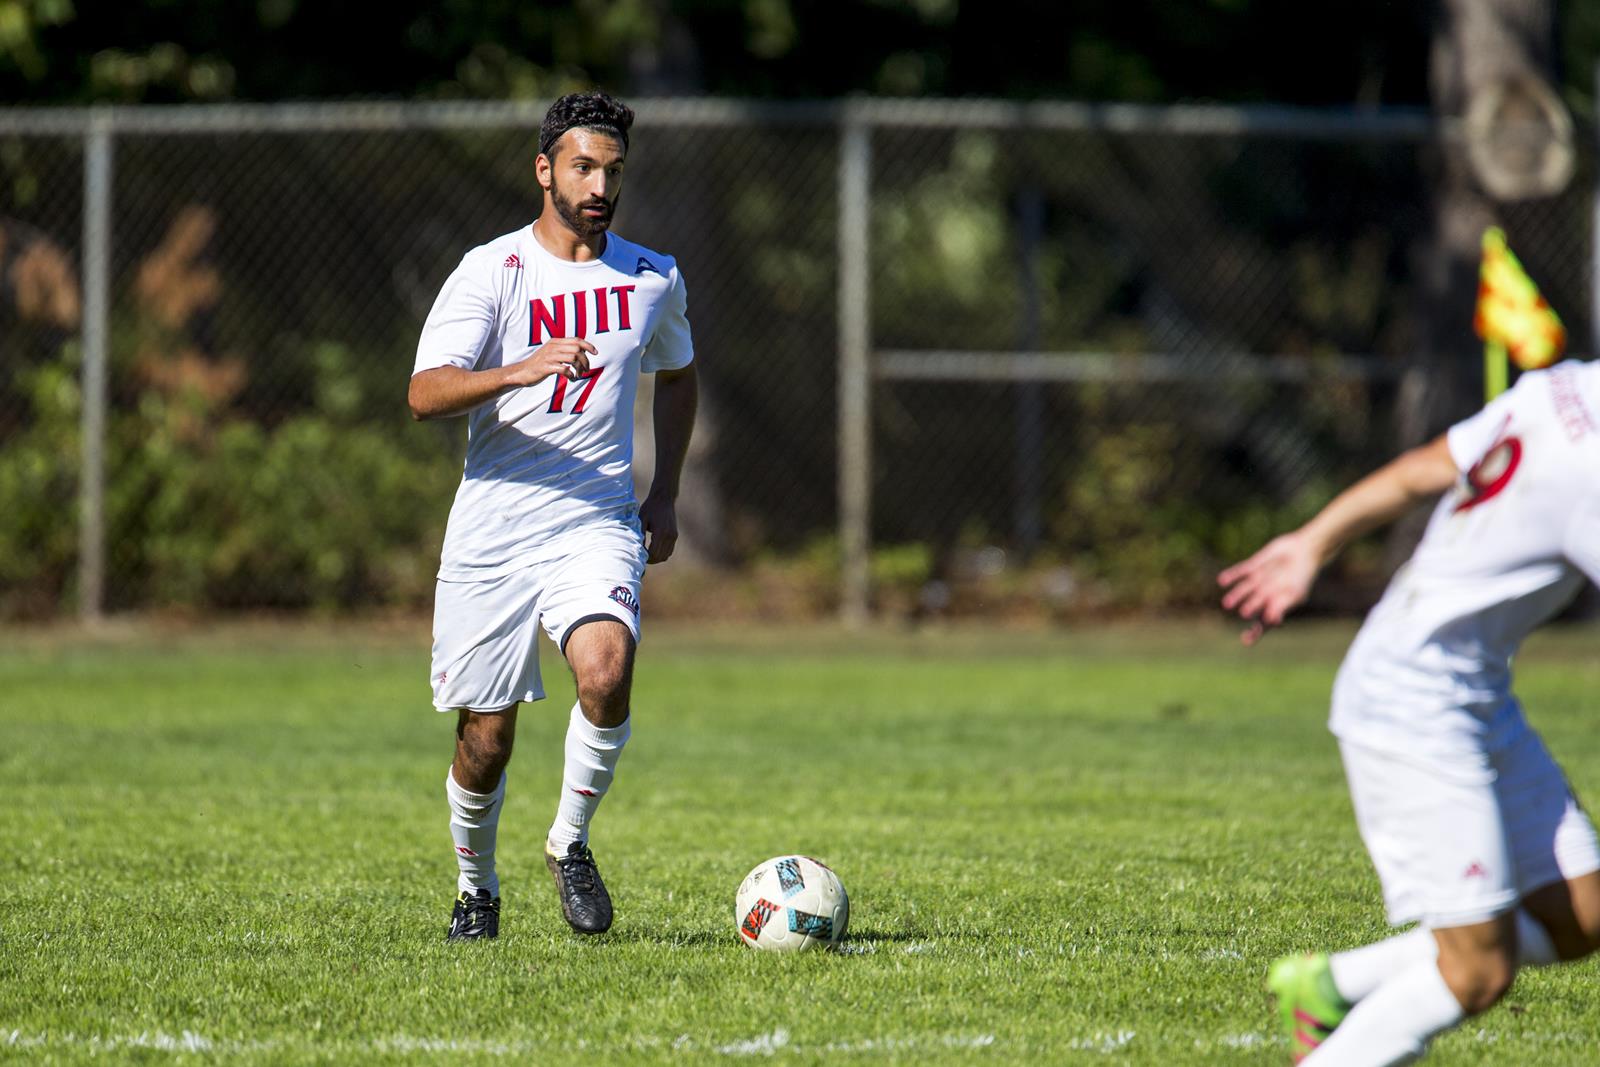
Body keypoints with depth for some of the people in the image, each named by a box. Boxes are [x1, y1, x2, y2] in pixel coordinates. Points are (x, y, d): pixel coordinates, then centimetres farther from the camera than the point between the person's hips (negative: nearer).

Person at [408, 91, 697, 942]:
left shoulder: (653, 279, 7)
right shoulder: (489, 273, -6)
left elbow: (677, 375, 27)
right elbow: (425, 393, -18)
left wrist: (665, 495, 17)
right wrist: (522, 370, -35)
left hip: (598, 526, 2)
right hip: (491, 532, -2)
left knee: (606, 672, -26)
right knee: (486, 736, 2)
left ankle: (570, 842, -3)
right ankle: (476, 885, 29)